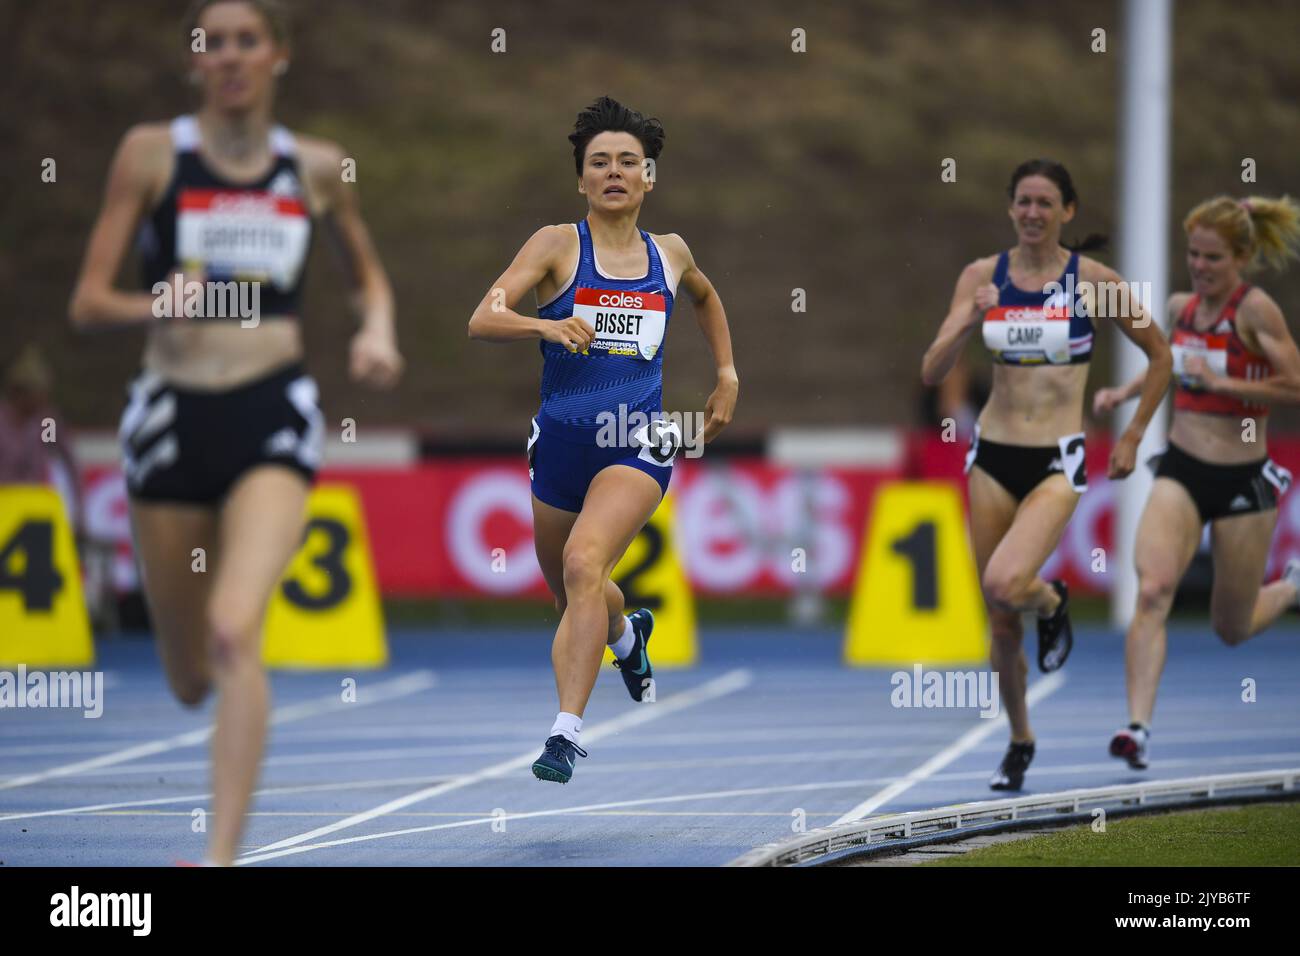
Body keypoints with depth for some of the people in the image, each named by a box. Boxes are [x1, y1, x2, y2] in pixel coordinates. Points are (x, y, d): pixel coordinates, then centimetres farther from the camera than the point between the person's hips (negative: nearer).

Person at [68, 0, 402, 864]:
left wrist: (378, 331, 2)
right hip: (173, 412, 1)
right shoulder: (153, 154, 0)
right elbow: (89, 301, -2)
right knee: (190, 679, 11)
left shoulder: (316, 169, 6)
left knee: (235, 631, -24)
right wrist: (156, 304, -22)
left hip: (273, 414, -1)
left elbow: (371, 271, 23)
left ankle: (223, 856, -24)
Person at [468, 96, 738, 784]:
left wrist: (727, 374, 26)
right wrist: (545, 325, -34)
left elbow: (705, 296, 34)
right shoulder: (558, 245, -2)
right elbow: (482, 320, -15)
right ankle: (626, 633, 56)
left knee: (585, 564, -25)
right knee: (568, 589, 18)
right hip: (562, 439, 1)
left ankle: (567, 729, -29)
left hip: (637, 443, -1)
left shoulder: (670, 254, 8)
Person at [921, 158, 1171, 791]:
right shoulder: (983, 275, 1)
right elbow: (932, 372, -4)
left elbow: (1159, 357, 7)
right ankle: (1019, 742, 28)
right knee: (1000, 620, 7)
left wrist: (1132, 438, 5)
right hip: (993, 456, 3)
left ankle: (1053, 602, 10)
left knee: (1005, 583, -26)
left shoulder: (1092, 279, -5)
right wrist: (969, 322, -21)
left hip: (1057, 463, -3)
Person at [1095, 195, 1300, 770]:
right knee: (1152, 591, -23)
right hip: (1180, 471, 4)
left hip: (1242, 481, -4)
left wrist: (1220, 382, -25)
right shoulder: (1182, 306, 4)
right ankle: (1138, 727, -27)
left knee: (1233, 629, 10)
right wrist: (1126, 392, 12)